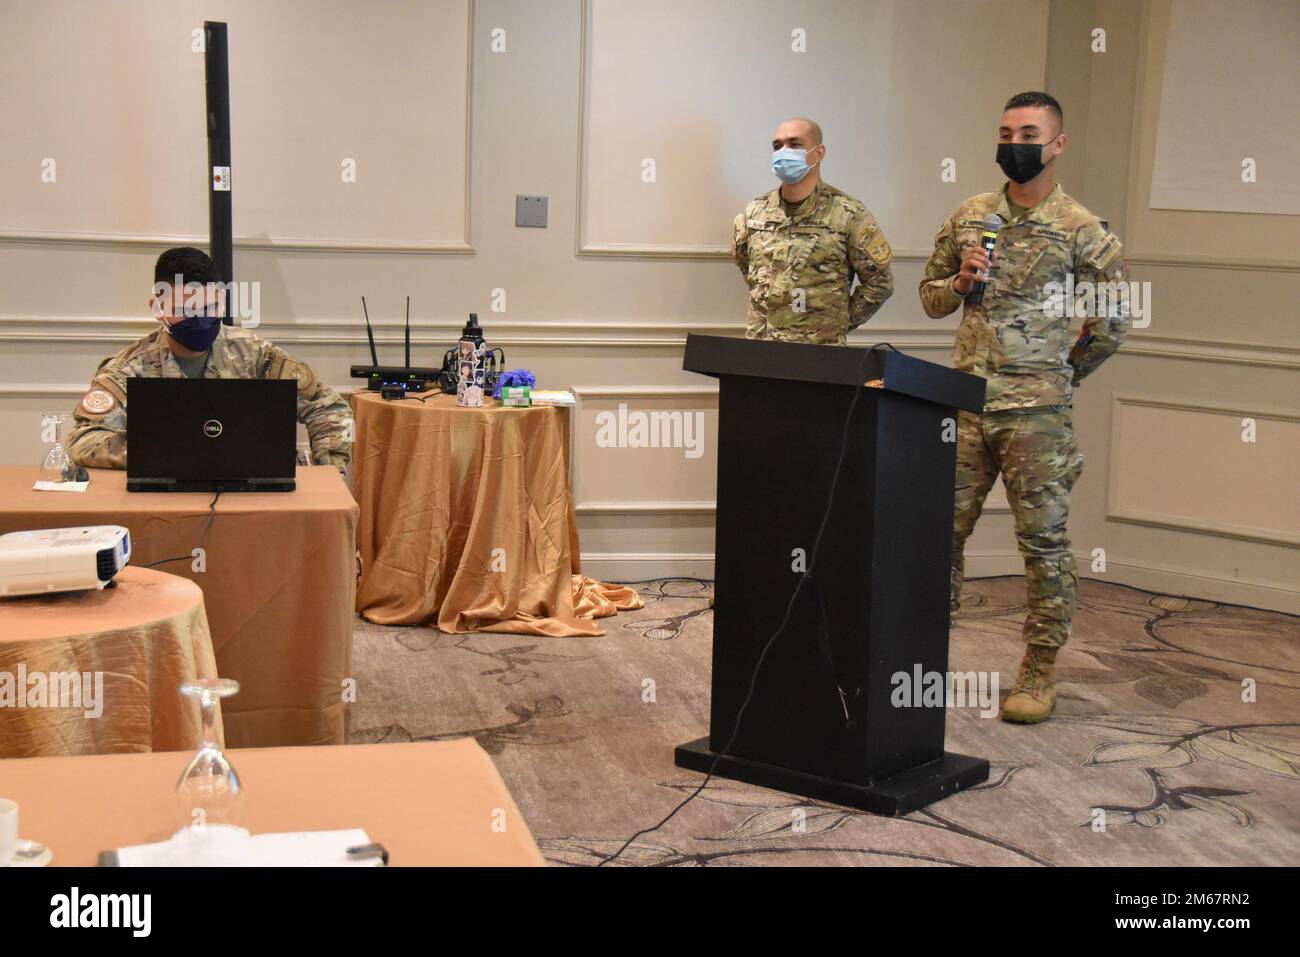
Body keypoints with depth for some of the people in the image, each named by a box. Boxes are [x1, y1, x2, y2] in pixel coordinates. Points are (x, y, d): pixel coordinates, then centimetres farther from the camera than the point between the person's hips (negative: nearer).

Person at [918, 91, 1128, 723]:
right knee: (942, 529, 7)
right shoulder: (968, 217, 10)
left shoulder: (1081, 231, -2)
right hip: (965, 403, 4)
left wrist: (1061, 376, 5)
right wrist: (962, 280, -4)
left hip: (1037, 412, -4)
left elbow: (1112, 320, 1)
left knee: (1044, 541, 2)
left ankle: (1040, 674, 10)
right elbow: (930, 297, 17)